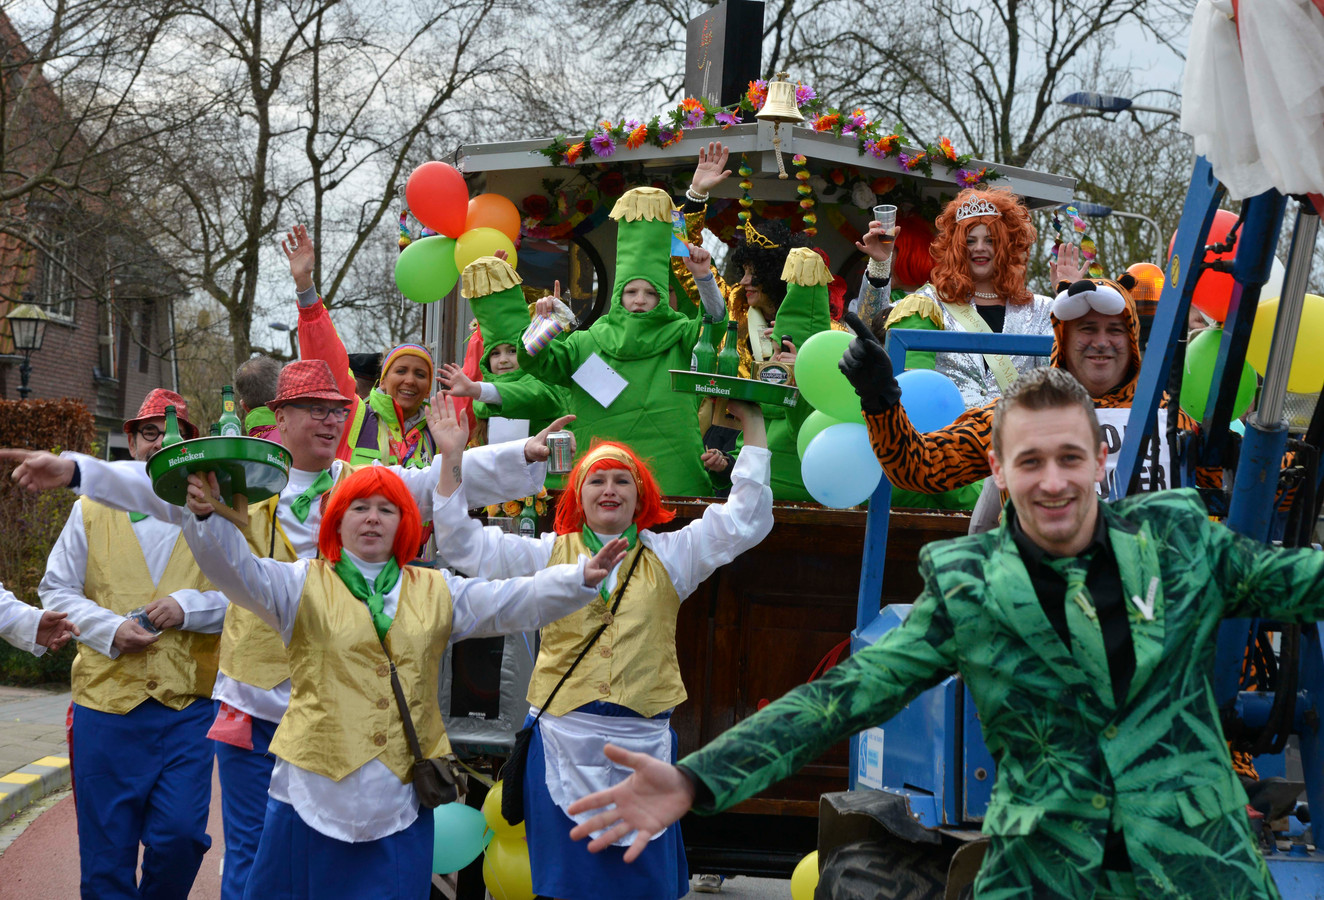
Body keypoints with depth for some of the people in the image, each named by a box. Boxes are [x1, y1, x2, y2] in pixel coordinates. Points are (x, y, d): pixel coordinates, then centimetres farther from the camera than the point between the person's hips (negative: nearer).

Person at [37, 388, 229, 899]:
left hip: (188, 703, -1)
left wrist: (189, 606, -13)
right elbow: (57, 591, 9)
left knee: (181, 832, -8)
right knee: (106, 845, 4)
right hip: (106, 701, 1)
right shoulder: (91, 512, 11)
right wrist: (111, 628, -7)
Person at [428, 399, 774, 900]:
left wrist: (754, 426, 1)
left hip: (642, 740, 0)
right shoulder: (550, 554, 9)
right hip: (564, 736, 0)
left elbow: (743, 520, 5)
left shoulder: (668, 557, 9)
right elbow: (467, 545, 6)